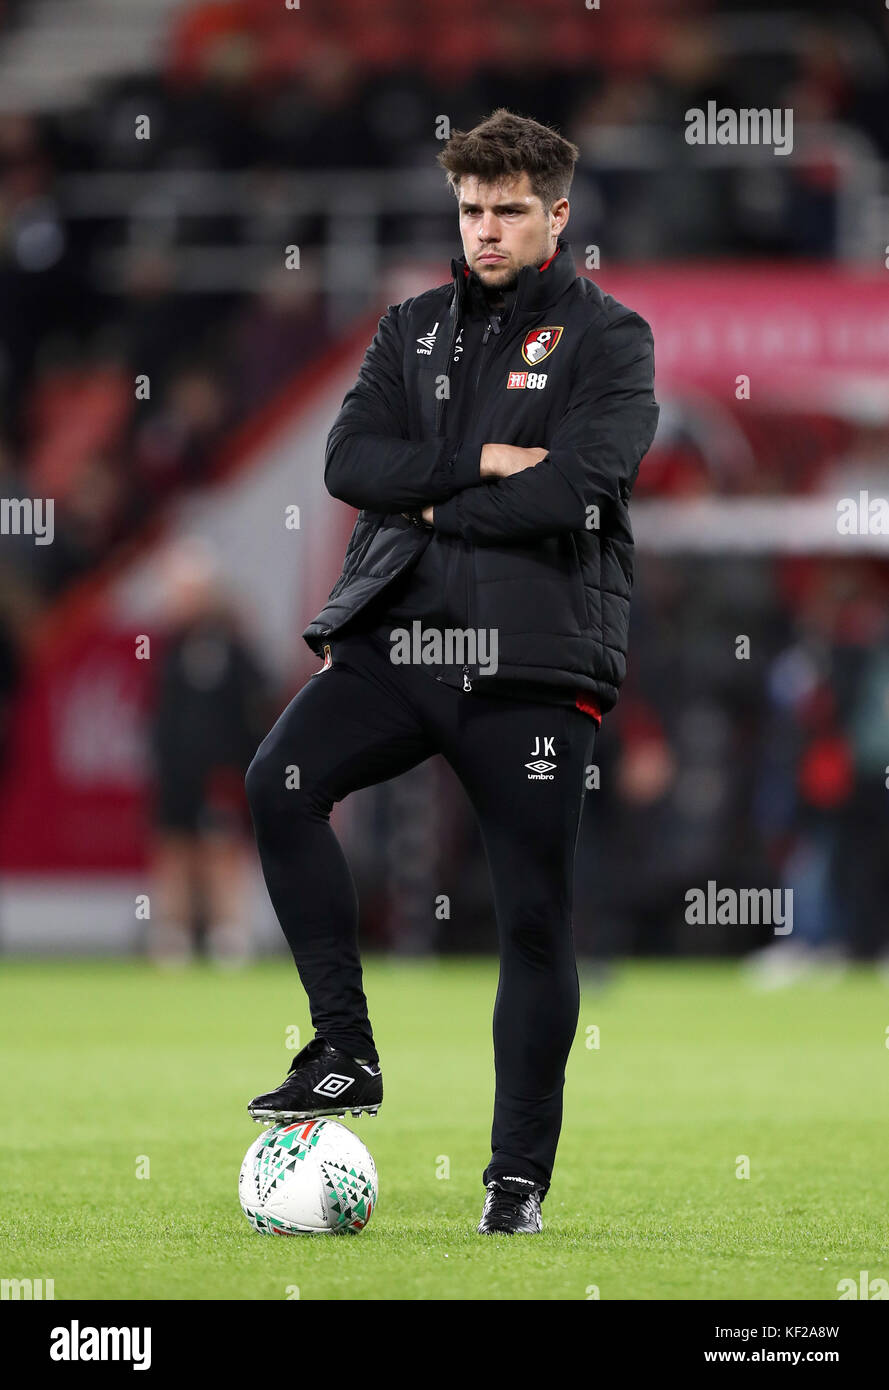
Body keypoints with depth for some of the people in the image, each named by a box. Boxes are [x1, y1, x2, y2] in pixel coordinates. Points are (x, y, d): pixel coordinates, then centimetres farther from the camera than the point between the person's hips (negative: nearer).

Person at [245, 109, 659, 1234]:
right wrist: (484, 463, -10)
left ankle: (519, 1173, 9)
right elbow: (349, 462, 2)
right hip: (395, 638, 3)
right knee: (280, 783, -23)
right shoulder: (414, 329, 16)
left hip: (534, 658, -3)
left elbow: (580, 488, -13)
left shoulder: (606, 338, 3)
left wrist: (437, 506, -6)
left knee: (534, 920, -1)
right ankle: (345, 1054, -14)